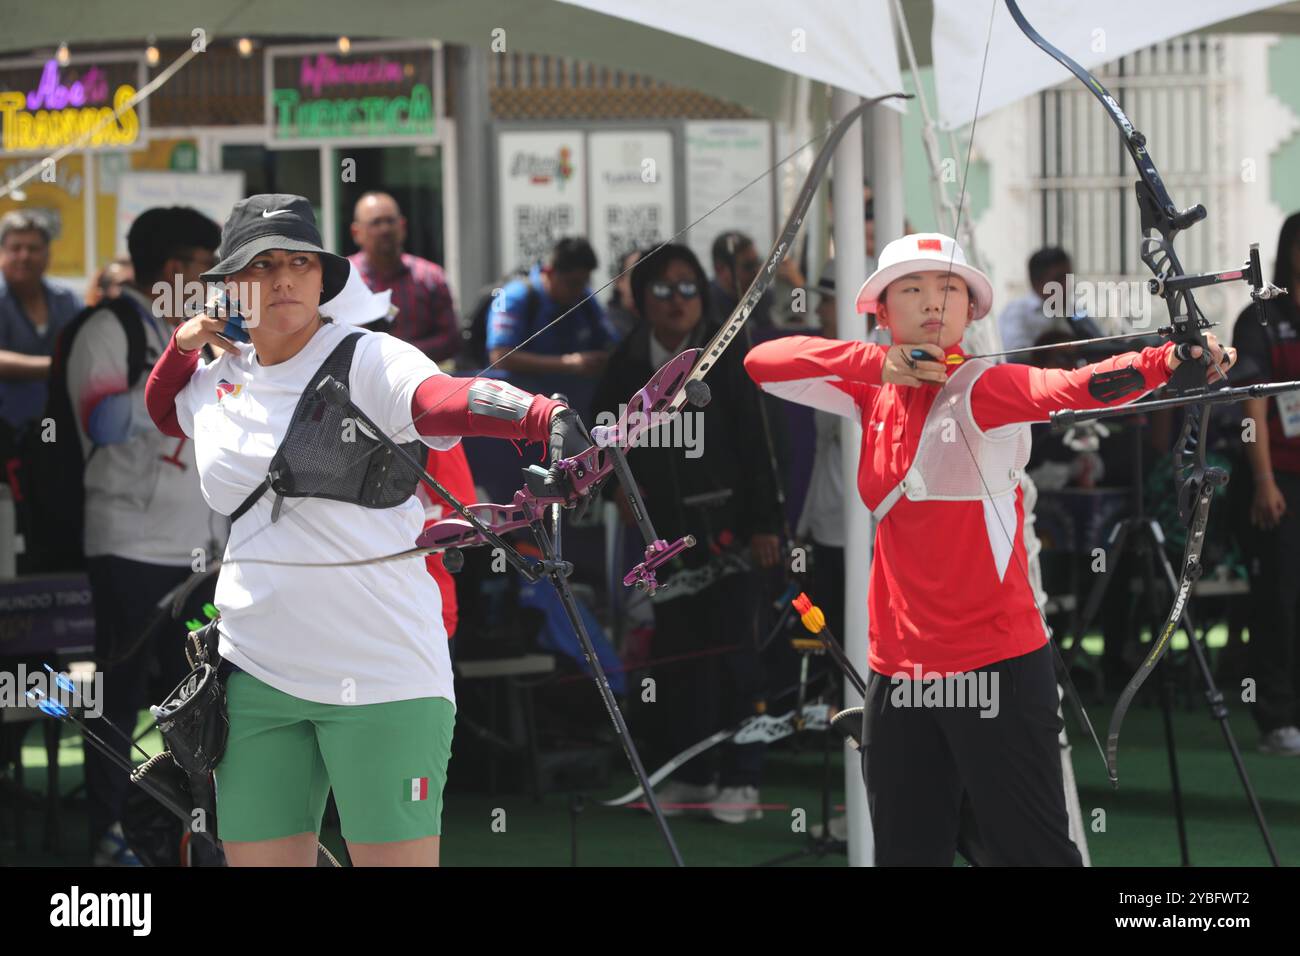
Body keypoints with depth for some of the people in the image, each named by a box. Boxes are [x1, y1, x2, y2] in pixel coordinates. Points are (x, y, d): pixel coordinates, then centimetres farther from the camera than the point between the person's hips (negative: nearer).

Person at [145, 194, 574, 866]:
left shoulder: (367, 362, -7)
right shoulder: (222, 379, 12)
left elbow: (445, 399, -28)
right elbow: (163, 409, 37)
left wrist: (547, 416, -48)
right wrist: (182, 345, 15)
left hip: (382, 676, -5)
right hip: (256, 675, 5)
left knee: (397, 857, -7)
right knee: (257, 857, 6)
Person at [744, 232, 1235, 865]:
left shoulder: (981, 389, -9)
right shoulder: (875, 394, 9)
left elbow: (1064, 387, -28)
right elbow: (763, 362, 4)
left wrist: (1163, 362, -49)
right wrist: (877, 362, -10)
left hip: (995, 666, -6)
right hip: (898, 666, 6)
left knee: (1028, 851, -6)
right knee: (905, 852, 11)